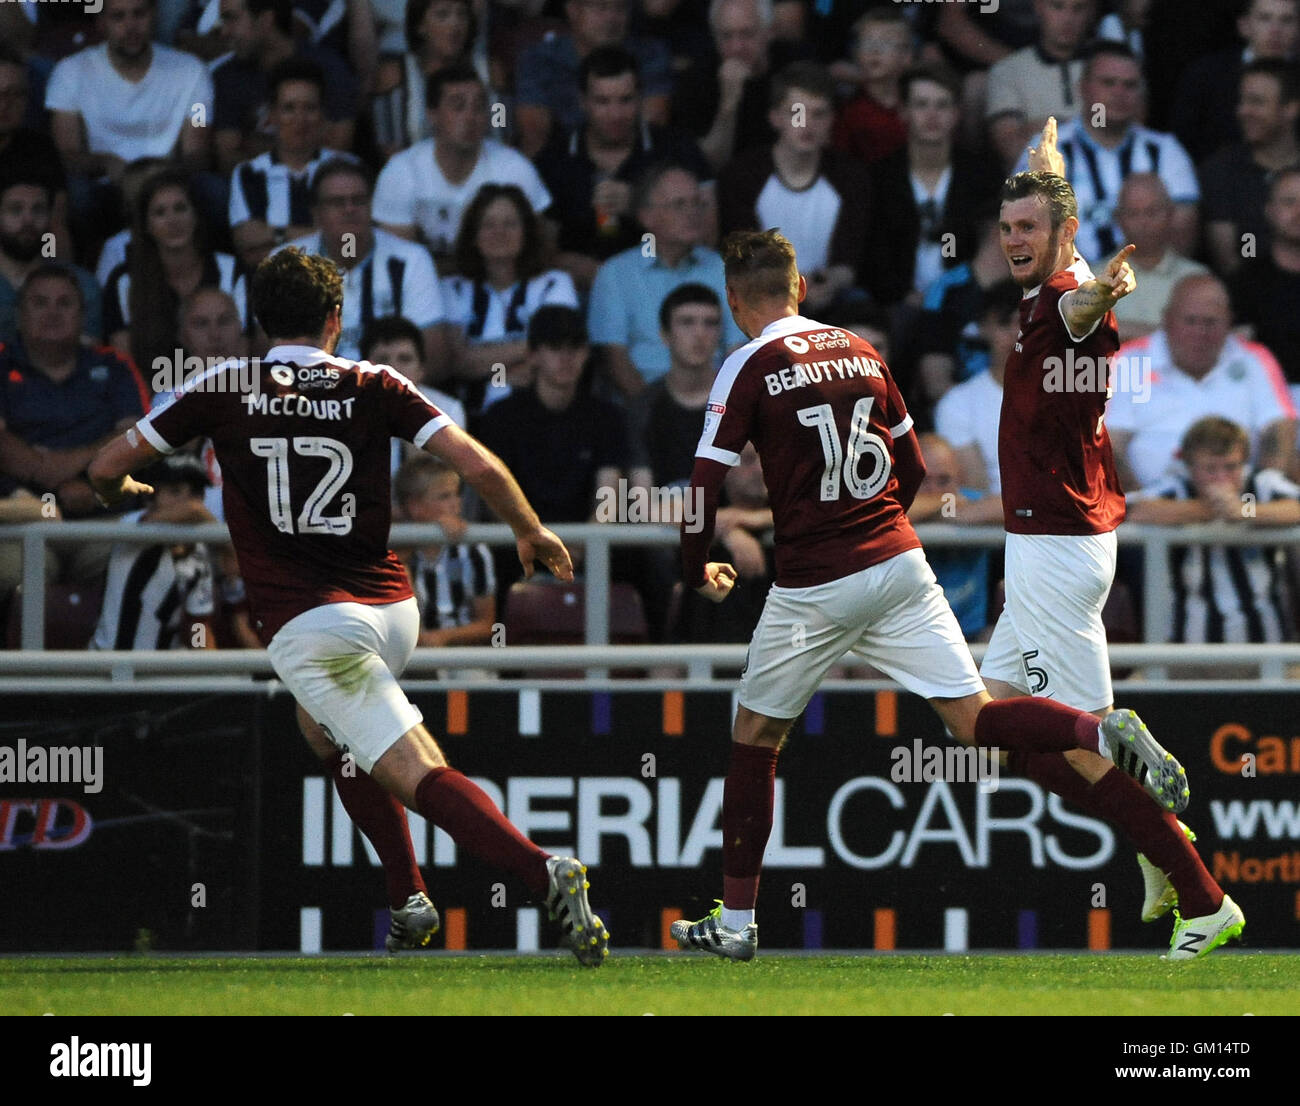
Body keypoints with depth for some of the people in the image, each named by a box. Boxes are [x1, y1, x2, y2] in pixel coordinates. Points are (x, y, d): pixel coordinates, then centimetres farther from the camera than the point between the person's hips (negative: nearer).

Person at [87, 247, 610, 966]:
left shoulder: (223, 390, 3)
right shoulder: (374, 388, 5)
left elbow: (106, 468, 9)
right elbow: (477, 465, -3)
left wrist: (121, 491, 34)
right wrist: (530, 532, 15)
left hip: (305, 623, -4)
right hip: (392, 608, 4)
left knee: (418, 773, -12)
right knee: (324, 727, 32)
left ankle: (544, 875, -33)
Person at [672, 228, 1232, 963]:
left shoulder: (749, 369, -6)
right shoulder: (860, 352, 11)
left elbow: (705, 489, -9)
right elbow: (914, 469, 17)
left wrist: (698, 572, 8)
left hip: (813, 586, -4)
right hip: (900, 563, 4)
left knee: (756, 734, 13)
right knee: (975, 718, -1)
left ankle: (736, 922, 16)